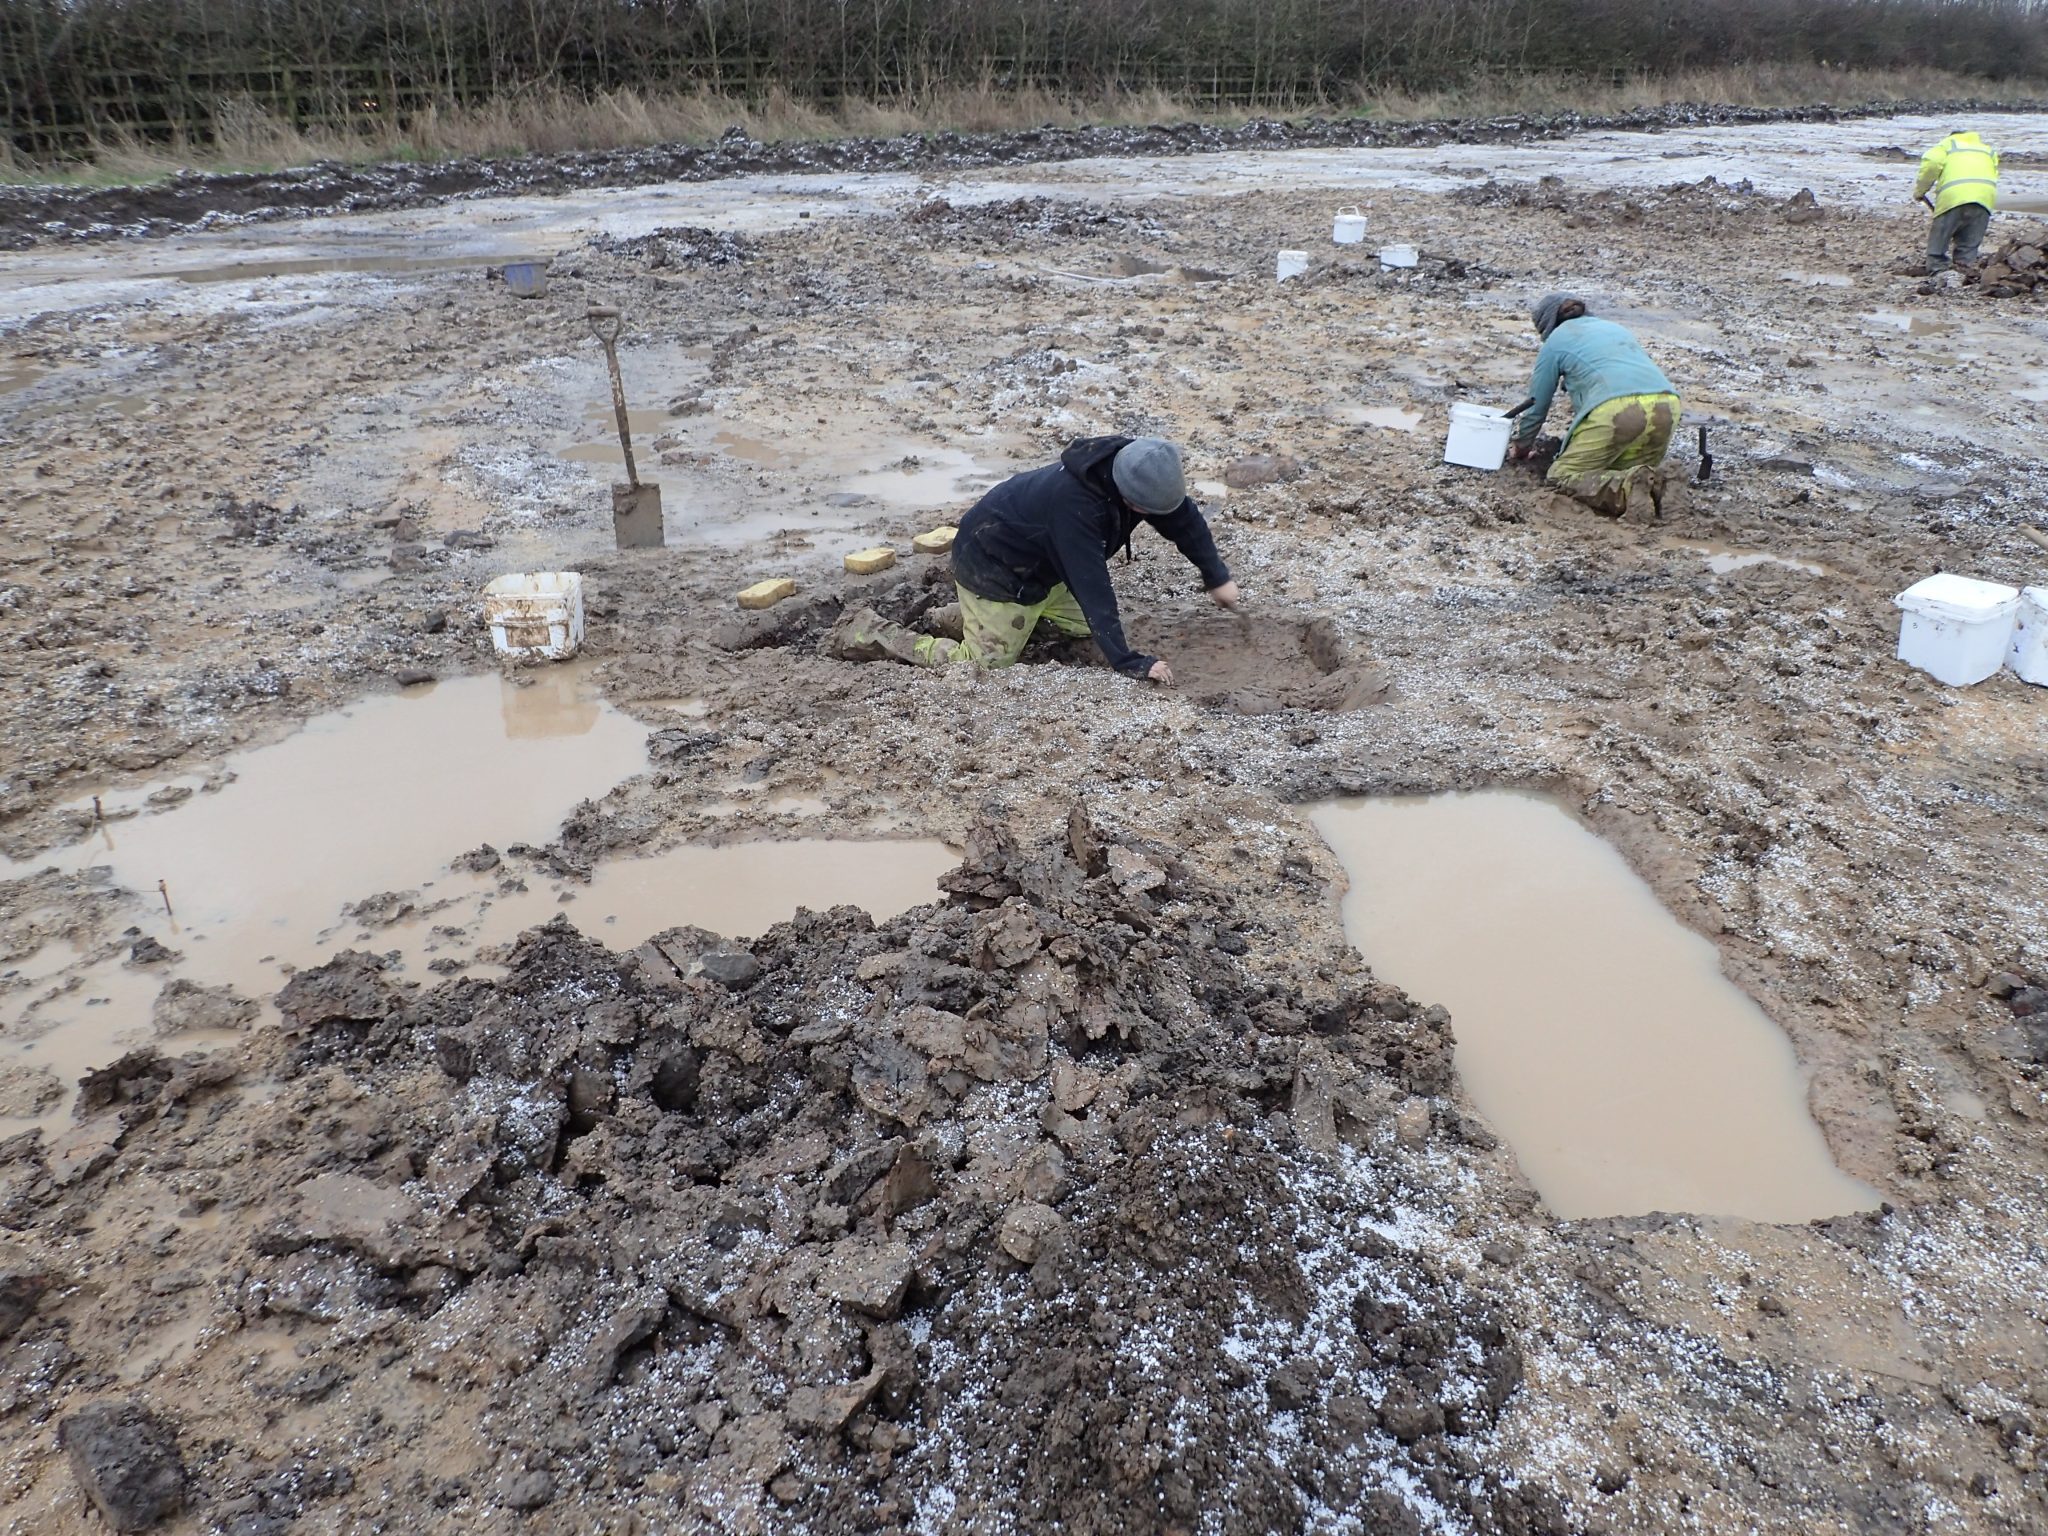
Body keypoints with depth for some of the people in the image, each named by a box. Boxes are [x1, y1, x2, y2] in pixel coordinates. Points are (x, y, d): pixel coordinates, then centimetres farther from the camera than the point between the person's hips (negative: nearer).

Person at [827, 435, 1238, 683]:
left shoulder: (1139, 467, -15)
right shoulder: (1073, 503, -40)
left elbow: (1185, 519, 0)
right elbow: (1092, 586, -40)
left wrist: (1217, 577, -3)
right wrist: (1130, 663, -39)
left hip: (1038, 565, 9)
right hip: (993, 565, -9)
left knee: (1085, 624, 17)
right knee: (983, 664, -6)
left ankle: (967, 610, 26)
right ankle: (870, 633, 5)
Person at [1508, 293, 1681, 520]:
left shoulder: (1555, 341, 17)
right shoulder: (1612, 327, 35)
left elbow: (1538, 404, 22)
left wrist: (1521, 447, 39)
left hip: (1615, 410, -6)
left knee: (1559, 477, 2)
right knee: (1616, 472, 21)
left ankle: (1628, 489, -25)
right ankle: (1646, 482, -14)